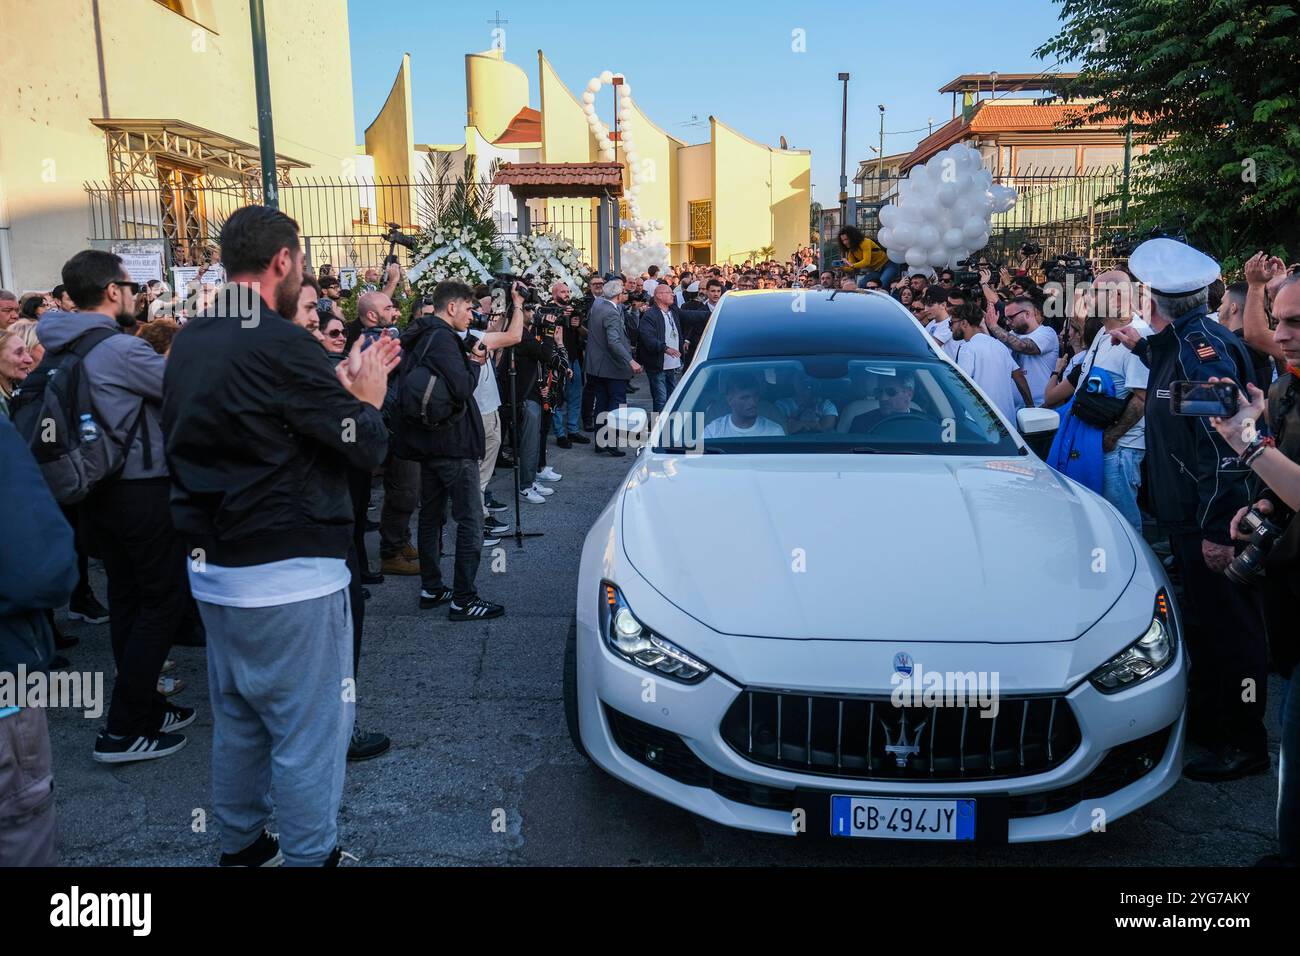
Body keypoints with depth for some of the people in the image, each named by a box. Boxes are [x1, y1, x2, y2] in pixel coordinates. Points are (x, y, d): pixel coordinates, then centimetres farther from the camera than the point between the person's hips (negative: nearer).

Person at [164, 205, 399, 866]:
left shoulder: (189, 343, 9)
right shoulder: (279, 342, -19)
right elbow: (365, 446, -15)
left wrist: (342, 384, 13)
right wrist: (367, 396, 4)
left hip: (213, 568, 9)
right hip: (289, 575, -9)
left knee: (237, 718, 21)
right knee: (309, 730, 3)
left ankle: (240, 845, 36)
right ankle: (308, 856, 15)